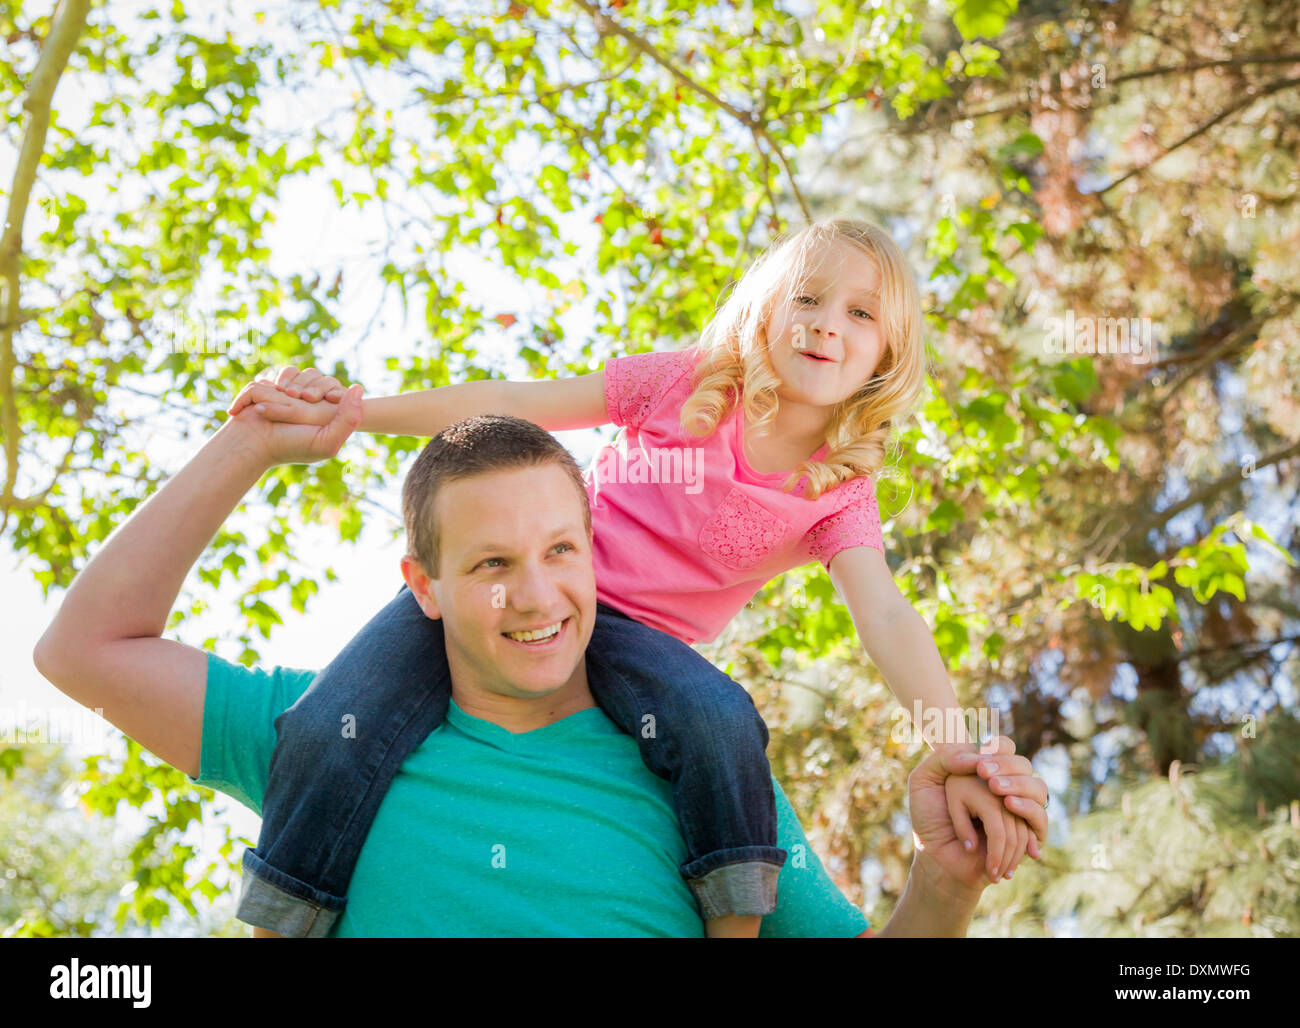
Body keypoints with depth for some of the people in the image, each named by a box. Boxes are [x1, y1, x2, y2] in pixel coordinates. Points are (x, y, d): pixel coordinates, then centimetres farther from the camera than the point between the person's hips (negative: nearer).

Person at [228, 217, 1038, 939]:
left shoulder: (840, 494, 0)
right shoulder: (687, 384, -1)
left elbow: (888, 620, -13)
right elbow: (513, 406, 0)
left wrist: (962, 755, -30)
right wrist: (354, 413, -8)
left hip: (634, 639, 0)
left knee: (720, 721, -35)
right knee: (333, 730, -21)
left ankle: (737, 922, -18)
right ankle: (278, 915, -1)